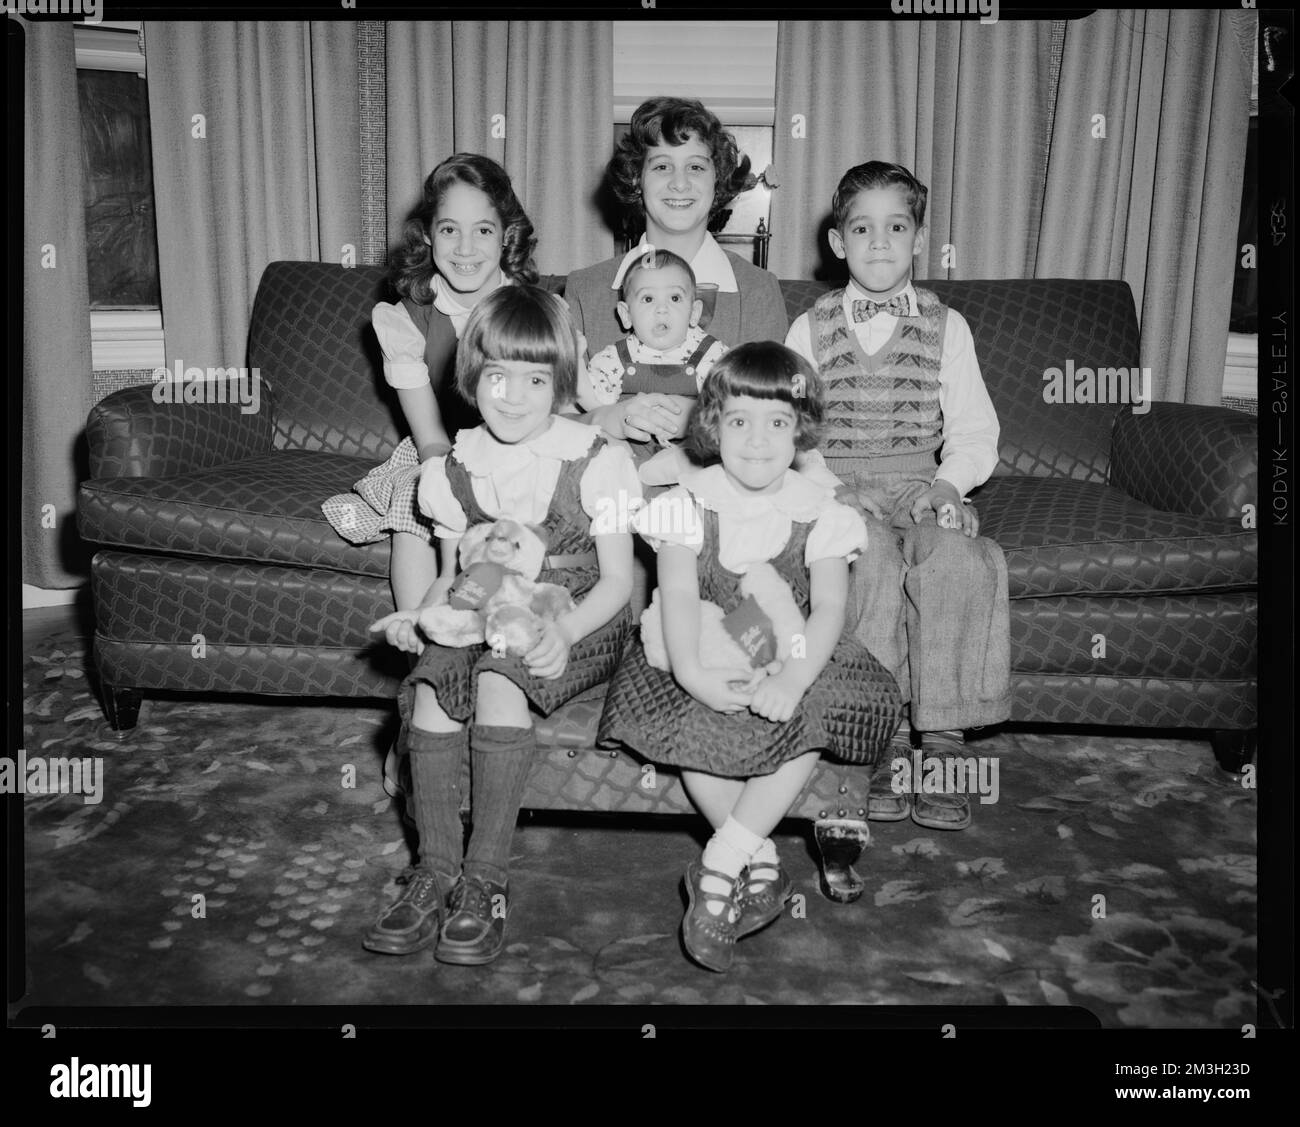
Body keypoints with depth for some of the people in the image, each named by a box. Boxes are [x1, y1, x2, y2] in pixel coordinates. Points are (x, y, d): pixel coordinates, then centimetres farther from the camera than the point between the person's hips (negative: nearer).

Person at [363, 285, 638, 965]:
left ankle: (485, 879, -23)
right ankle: (435, 871, -18)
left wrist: (564, 632, -26)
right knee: (430, 679, -27)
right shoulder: (455, 467, 6)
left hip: (578, 625, -4)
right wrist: (422, 613, -11)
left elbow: (616, 580, -7)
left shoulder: (595, 461, -7)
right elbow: (453, 575, 12)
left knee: (498, 676, -33)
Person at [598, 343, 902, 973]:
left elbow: (829, 606, -14)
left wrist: (793, 678, -34)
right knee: (683, 716, -28)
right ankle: (759, 860, -18)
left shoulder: (819, 512, -5)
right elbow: (679, 593, -17)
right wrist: (690, 671, -36)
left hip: (788, 655, 0)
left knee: (812, 716, -28)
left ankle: (718, 867, -23)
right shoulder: (690, 502, -6)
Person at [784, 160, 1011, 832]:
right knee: (874, 557, -33)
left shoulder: (946, 327, 13)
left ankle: (941, 741, -21)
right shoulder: (809, 329, 11)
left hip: (922, 486, 1)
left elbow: (974, 431, 9)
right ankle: (886, 740, -23)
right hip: (836, 488, -1)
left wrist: (947, 482, -10)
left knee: (957, 559, -31)